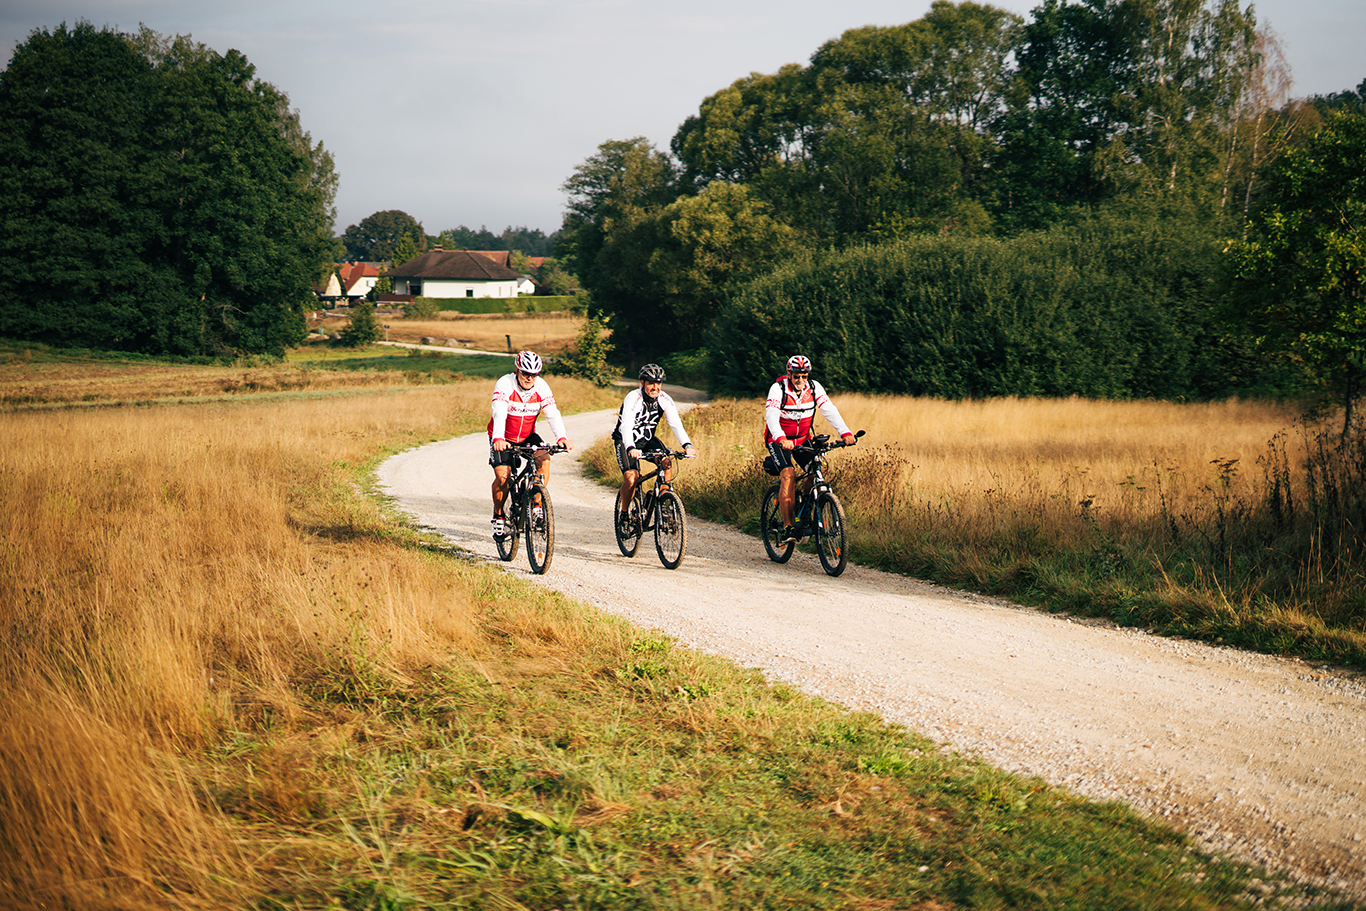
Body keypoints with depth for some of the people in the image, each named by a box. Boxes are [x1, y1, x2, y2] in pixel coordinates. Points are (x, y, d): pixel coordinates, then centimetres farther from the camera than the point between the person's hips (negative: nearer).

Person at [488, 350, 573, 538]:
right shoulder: (505, 384, -23)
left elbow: (553, 413, -23)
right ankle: (498, 516, 3)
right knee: (502, 475, -20)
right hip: (504, 438, -3)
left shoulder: (542, 387, -14)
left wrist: (561, 438, -41)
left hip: (528, 436, 3)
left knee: (544, 459, -25)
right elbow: (499, 413, -36)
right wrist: (498, 439, -53)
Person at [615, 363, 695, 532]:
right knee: (631, 478, -23)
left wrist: (687, 445, -41)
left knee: (667, 462, -24)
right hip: (625, 441, -4)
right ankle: (624, 515, 0)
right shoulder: (633, 398, -27)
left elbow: (676, 423, -23)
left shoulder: (665, 400, -14)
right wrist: (631, 449, -58)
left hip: (648, 439, 4)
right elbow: (626, 426, -40)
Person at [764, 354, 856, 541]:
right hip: (779, 440, -4)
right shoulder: (778, 388, -21)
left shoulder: (814, 387, -9)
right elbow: (771, 415, -33)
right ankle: (787, 526, -24)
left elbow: (829, 410, -18)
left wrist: (845, 432, -34)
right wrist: (781, 439, -51)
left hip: (802, 438, 4)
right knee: (788, 474, -26)